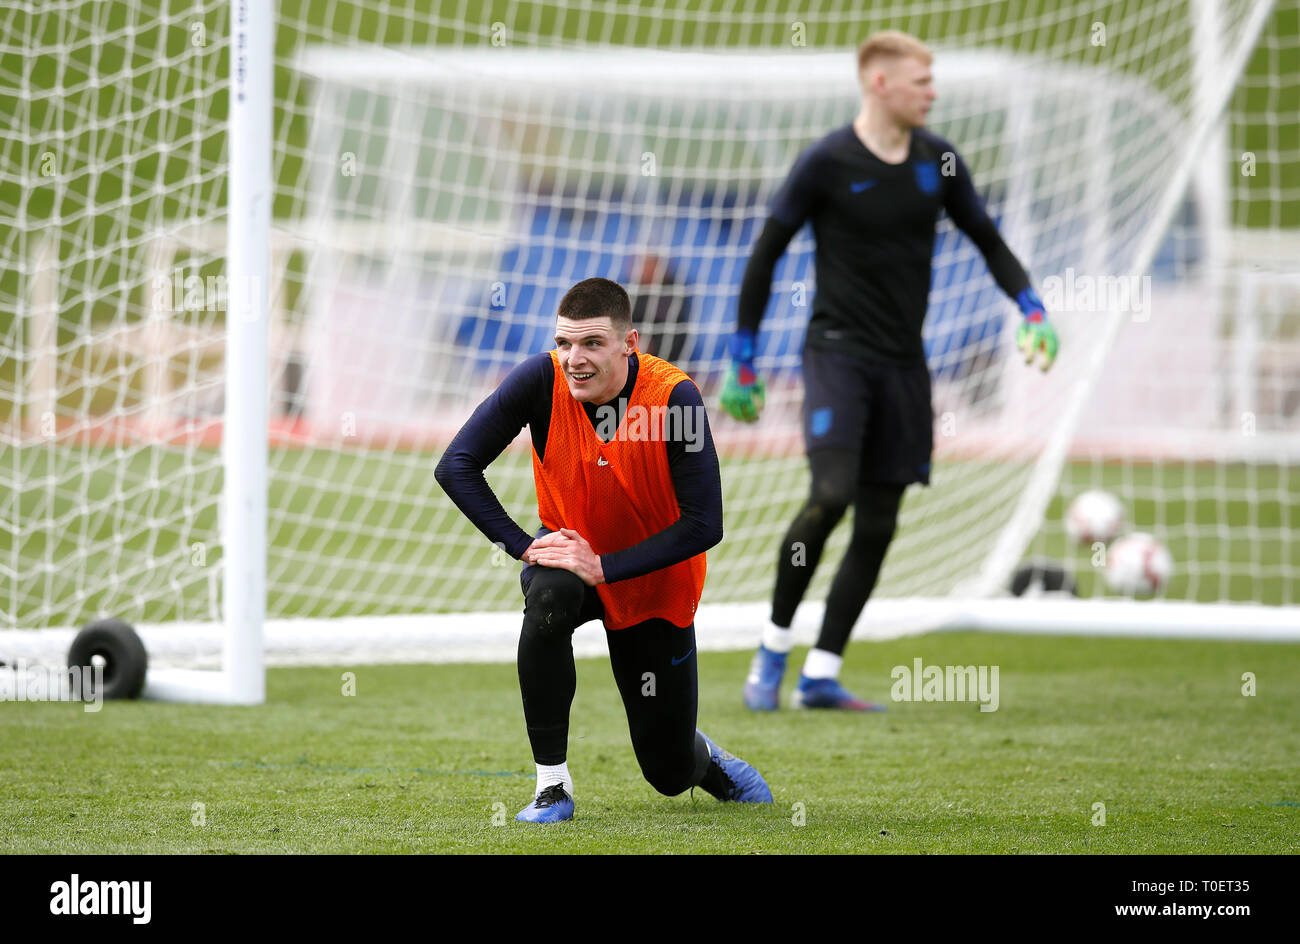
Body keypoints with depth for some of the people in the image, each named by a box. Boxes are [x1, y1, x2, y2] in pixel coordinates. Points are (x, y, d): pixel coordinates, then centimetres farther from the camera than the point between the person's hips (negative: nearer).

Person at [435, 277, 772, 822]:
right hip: (572, 556, 1)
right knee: (548, 595, -38)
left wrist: (602, 567, -31)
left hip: (656, 587, -1)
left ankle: (705, 757, 46)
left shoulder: (675, 397, -27)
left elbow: (703, 525, -26)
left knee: (669, 773, 4)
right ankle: (552, 786, -25)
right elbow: (456, 467, -19)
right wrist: (524, 547, -27)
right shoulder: (541, 380, -22)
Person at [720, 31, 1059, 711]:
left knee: (878, 524, 2)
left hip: (903, 362, 5)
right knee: (831, 494, -21)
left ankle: (820, 675, 9)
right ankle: (773, 646, -3)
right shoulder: (828, 163, -9)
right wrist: (742, 361, -3)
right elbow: (765, 254, -3)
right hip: (837, 350, -5)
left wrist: (1030, 307, 1)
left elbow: (987, 240, 17)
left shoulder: (937, 161, 6)